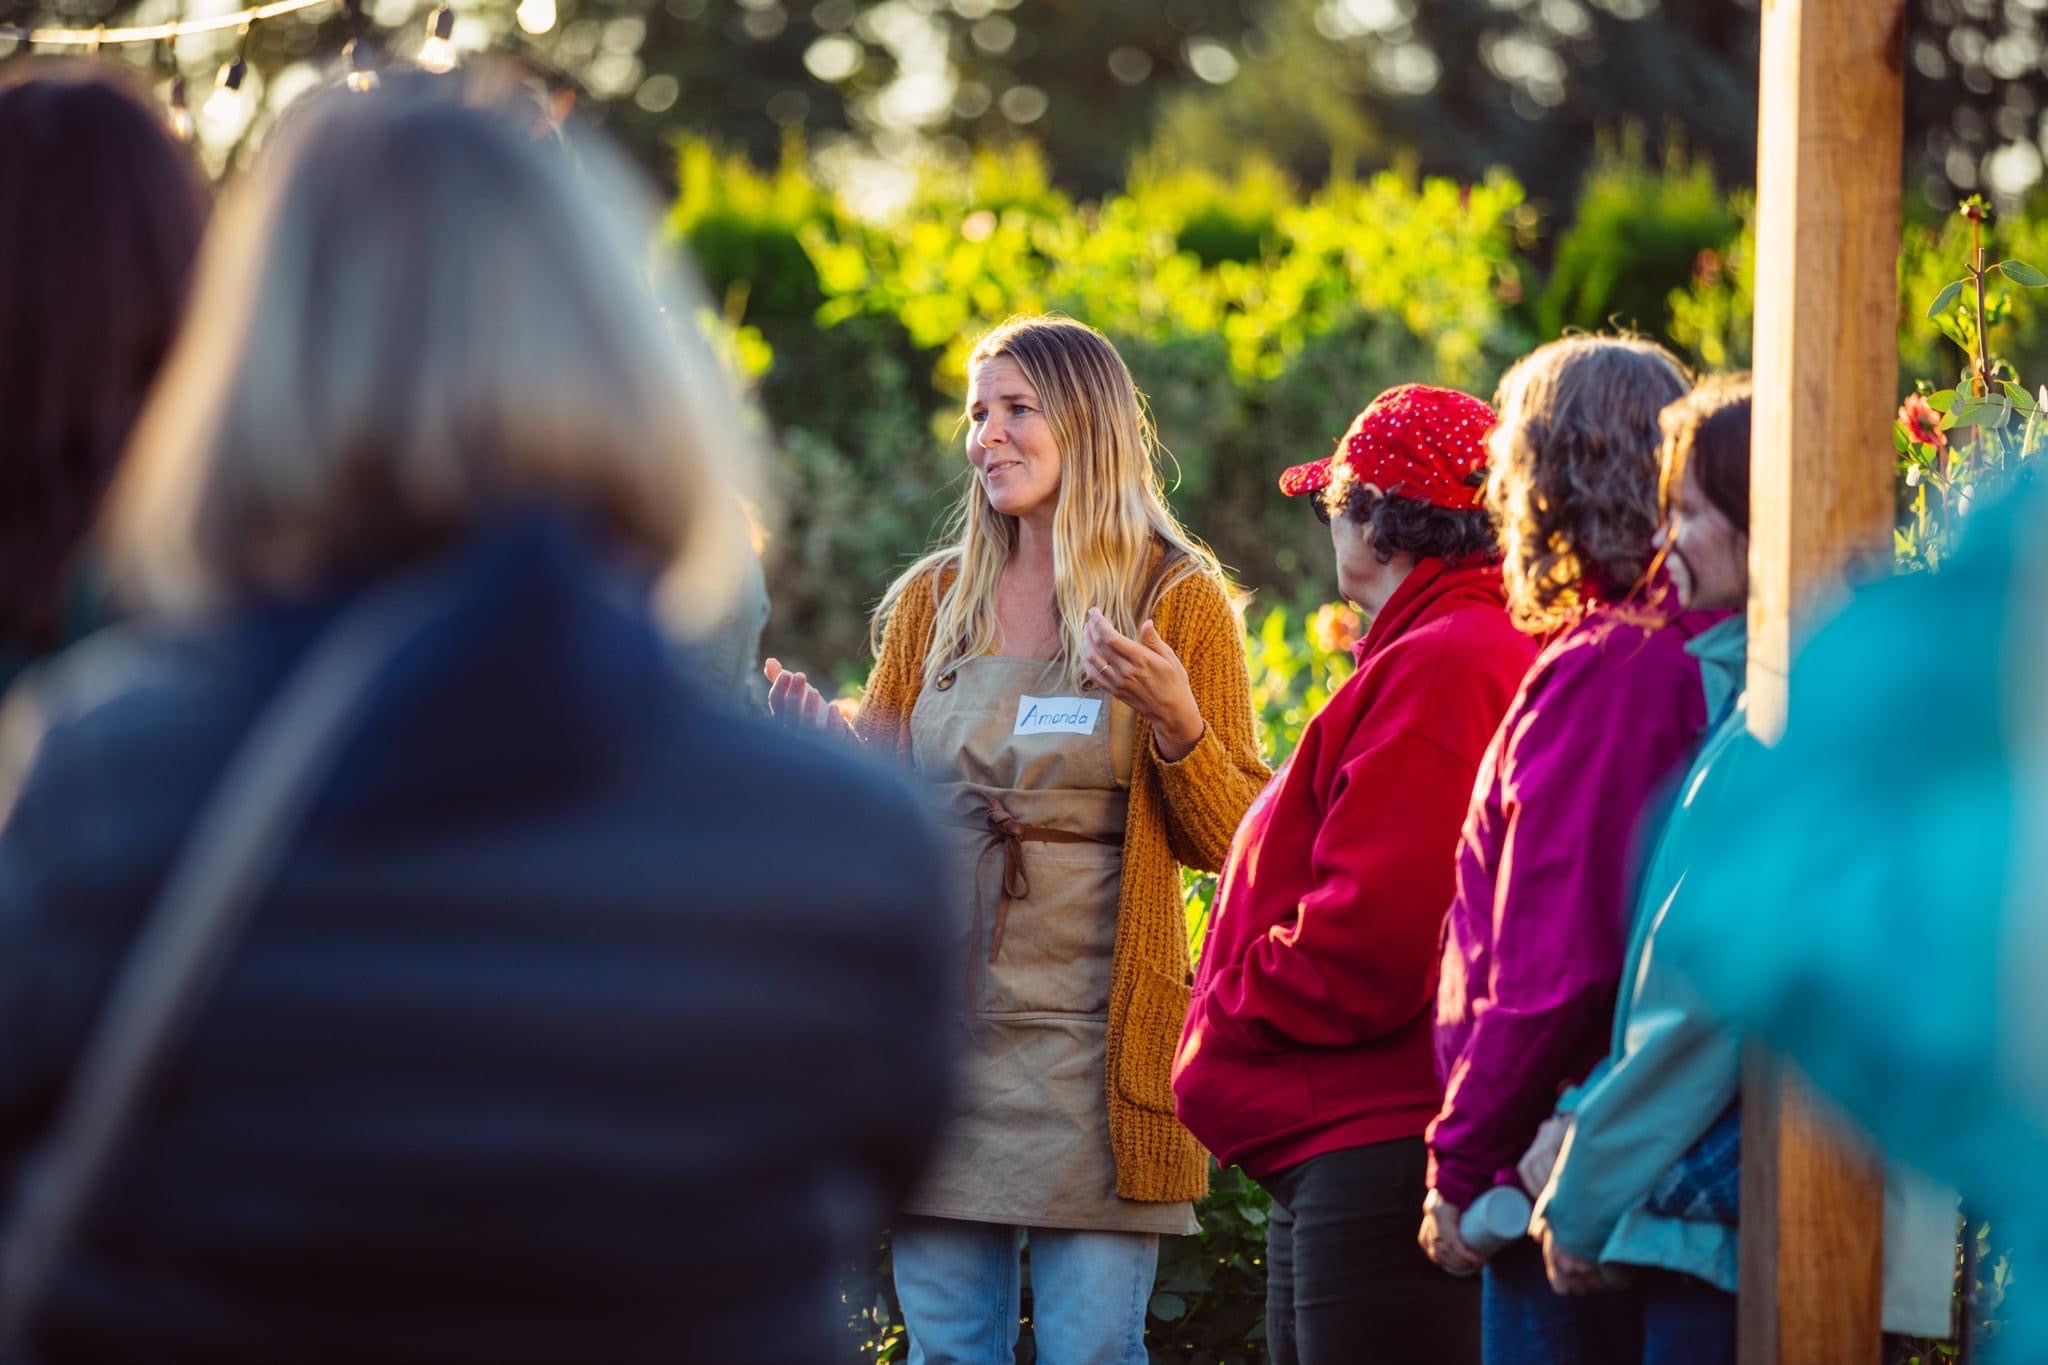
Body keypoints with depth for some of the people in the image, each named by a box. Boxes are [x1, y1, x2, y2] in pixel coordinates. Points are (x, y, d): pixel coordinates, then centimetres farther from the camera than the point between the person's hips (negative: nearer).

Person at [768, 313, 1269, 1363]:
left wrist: (1176, 721, -20)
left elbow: (1232, 843, -2)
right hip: (943, 1029, 4)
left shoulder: (1179, 599, 0)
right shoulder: (932, 599, 11)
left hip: (1098, 1041, -3)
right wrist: (823, 736, -5)